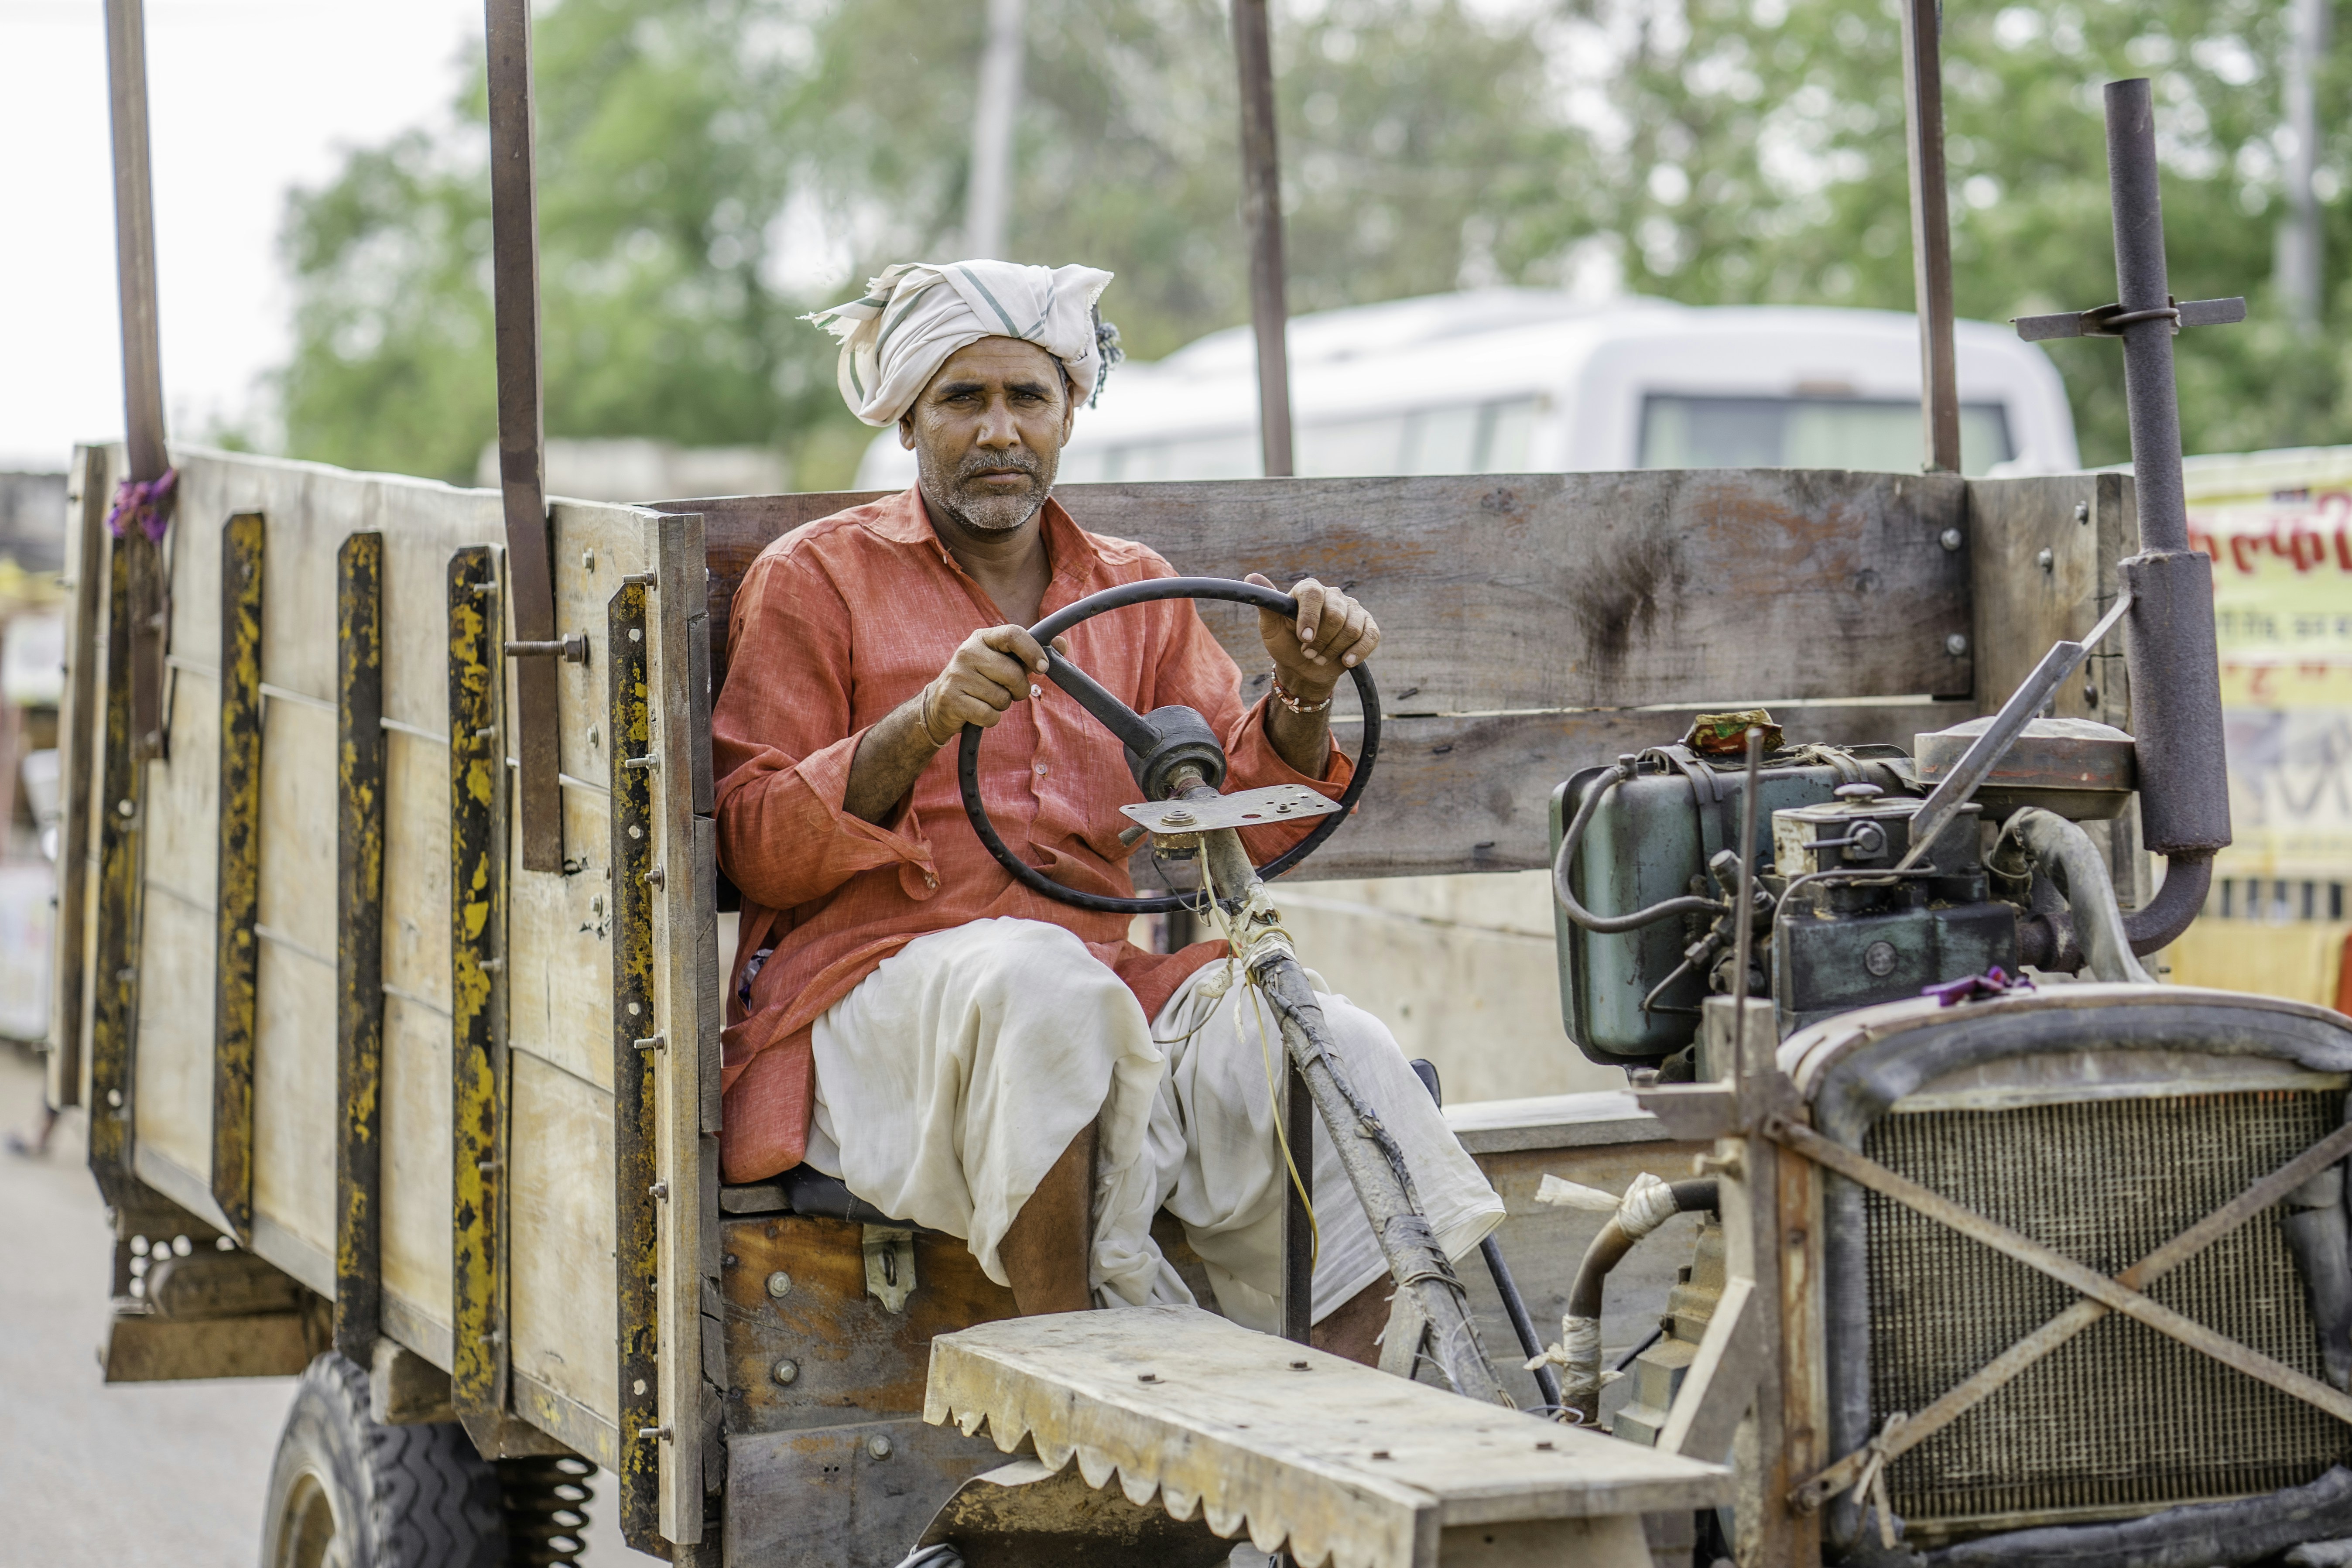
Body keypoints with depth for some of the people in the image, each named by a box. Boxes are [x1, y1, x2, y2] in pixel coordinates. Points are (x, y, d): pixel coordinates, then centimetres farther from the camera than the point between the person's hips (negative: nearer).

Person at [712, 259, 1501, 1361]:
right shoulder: (816, 578, 8)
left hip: (1123, 974, 4)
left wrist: (1301, 692, -6)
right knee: (1039, 978, -38)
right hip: (885, 991, -4)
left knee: (1340, 1058, -24)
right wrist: (925, 723, -17)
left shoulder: (1136, 591, 21)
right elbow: (757, 846, -2)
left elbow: (1236, 825, 13)